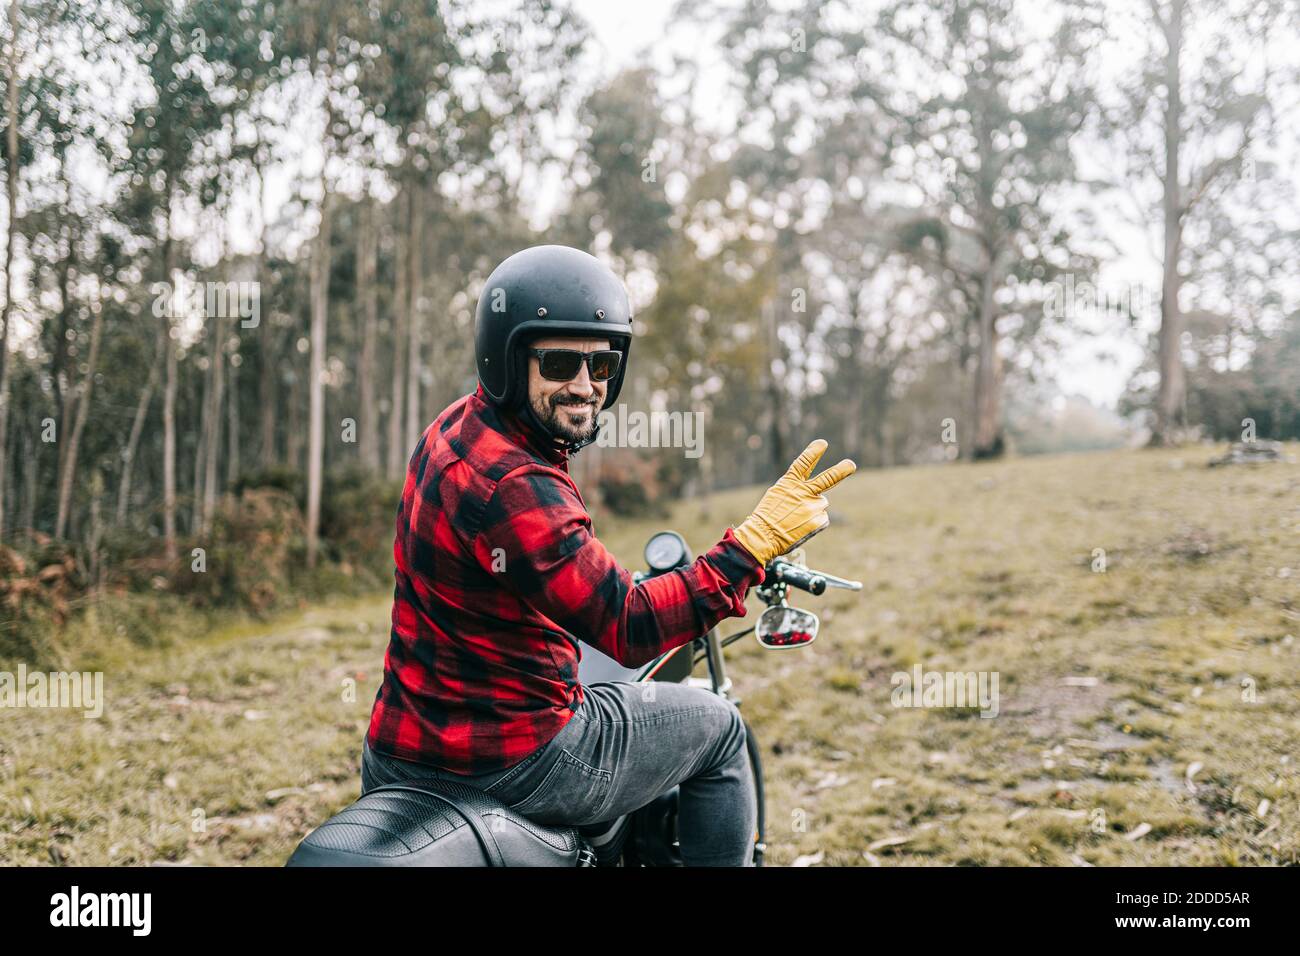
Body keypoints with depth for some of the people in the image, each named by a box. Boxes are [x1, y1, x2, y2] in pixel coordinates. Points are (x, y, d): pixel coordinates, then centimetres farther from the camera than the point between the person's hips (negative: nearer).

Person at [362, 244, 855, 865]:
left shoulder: (459, 426, 4)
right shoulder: (513, 486, -27)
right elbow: (627, 631, -29)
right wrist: (755, 542, -32)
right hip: (513, 762, -8)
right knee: (716, 726, 12)